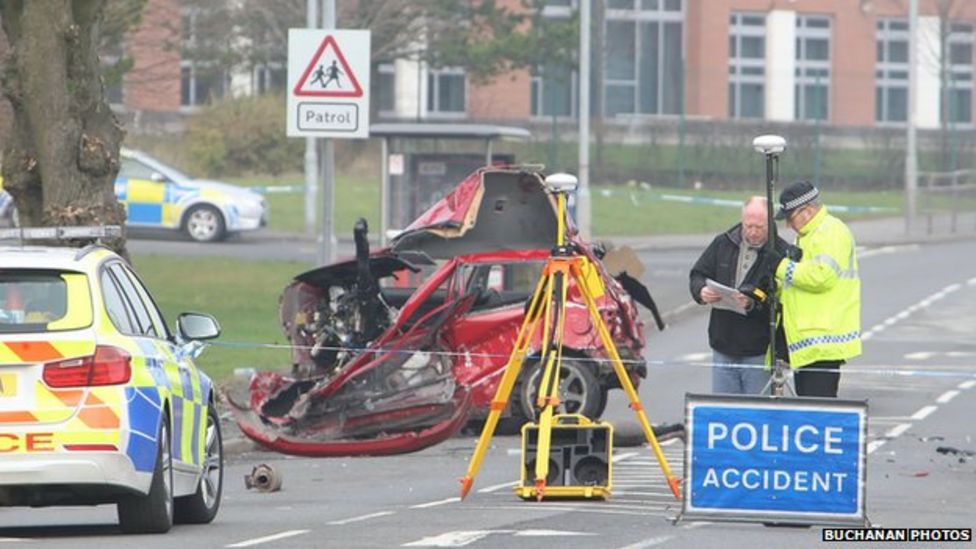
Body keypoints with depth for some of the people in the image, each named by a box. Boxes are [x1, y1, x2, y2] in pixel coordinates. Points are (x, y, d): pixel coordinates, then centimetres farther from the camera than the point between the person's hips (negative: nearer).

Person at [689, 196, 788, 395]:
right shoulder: (723, 244, 7)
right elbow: (697, 275, 13)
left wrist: (754, 303, -30)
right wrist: (702, 291, -9)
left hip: (759, 352, -5)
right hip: (723, 345, 5)